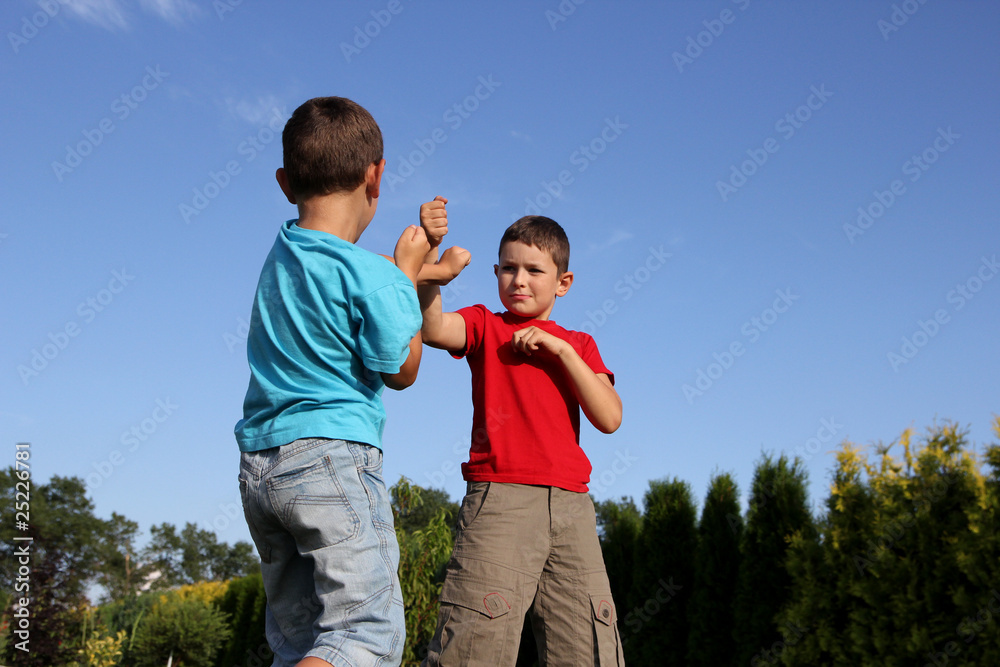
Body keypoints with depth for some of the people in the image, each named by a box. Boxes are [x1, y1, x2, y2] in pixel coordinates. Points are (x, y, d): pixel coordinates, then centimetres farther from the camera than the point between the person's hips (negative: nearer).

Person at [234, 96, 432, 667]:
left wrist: (413, 274, 30)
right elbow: (400, 371, 2)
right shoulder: (372, 276, -12)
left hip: (258, 467, 8)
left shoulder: (279, 254, 10)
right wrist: (407, 273, 7)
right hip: (333, 454, -8)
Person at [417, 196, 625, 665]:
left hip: (570, 504, 4)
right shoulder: (484, 326, 11)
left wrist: (560, 348, -3)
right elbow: (433, 328, -13)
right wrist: (430, 249, -24)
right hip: (500, 498, -3)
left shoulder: (578, 345, 19)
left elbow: (609, 417, 4)